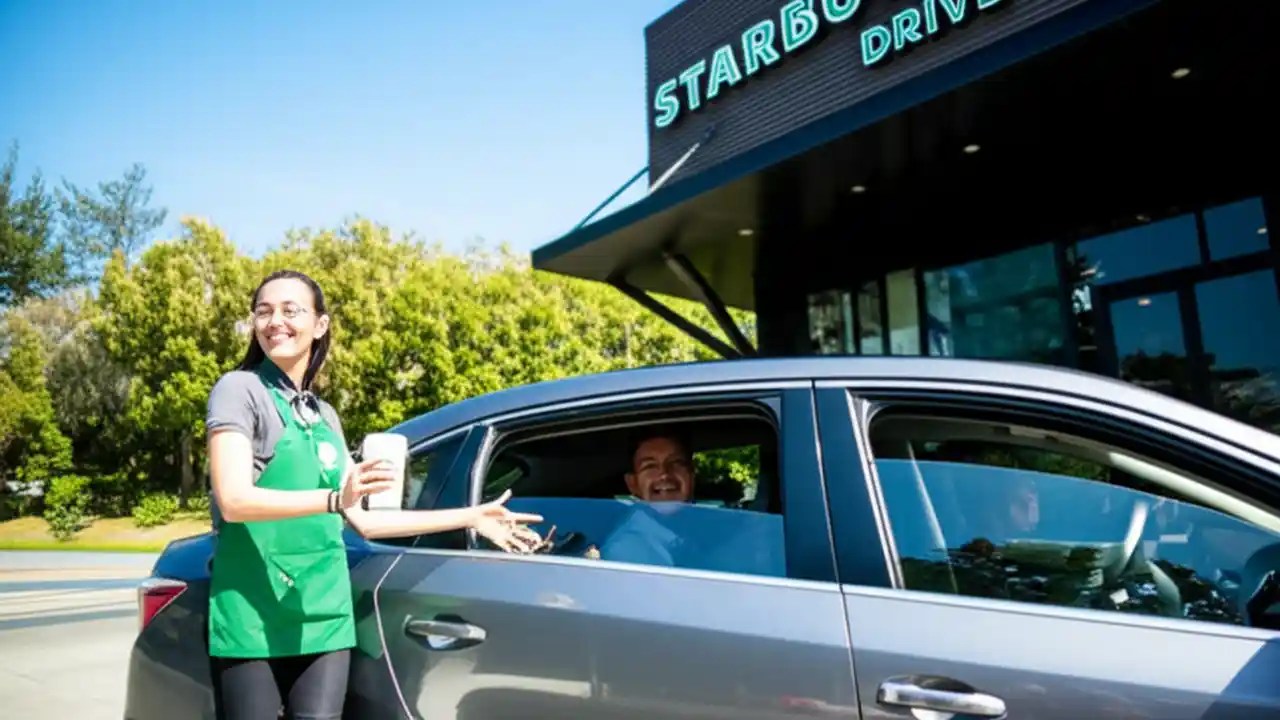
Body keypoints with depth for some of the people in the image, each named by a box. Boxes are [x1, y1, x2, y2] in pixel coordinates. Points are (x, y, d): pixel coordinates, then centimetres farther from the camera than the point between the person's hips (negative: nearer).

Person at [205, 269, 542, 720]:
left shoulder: (325, 415, 16)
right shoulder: (239, 389, -1)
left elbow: (362, 520, 16)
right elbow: (233, 500, -15)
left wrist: (469, 518, 16)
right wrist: (336, 498, -29)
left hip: (324, 615, 5)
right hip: (253, 616, -5)